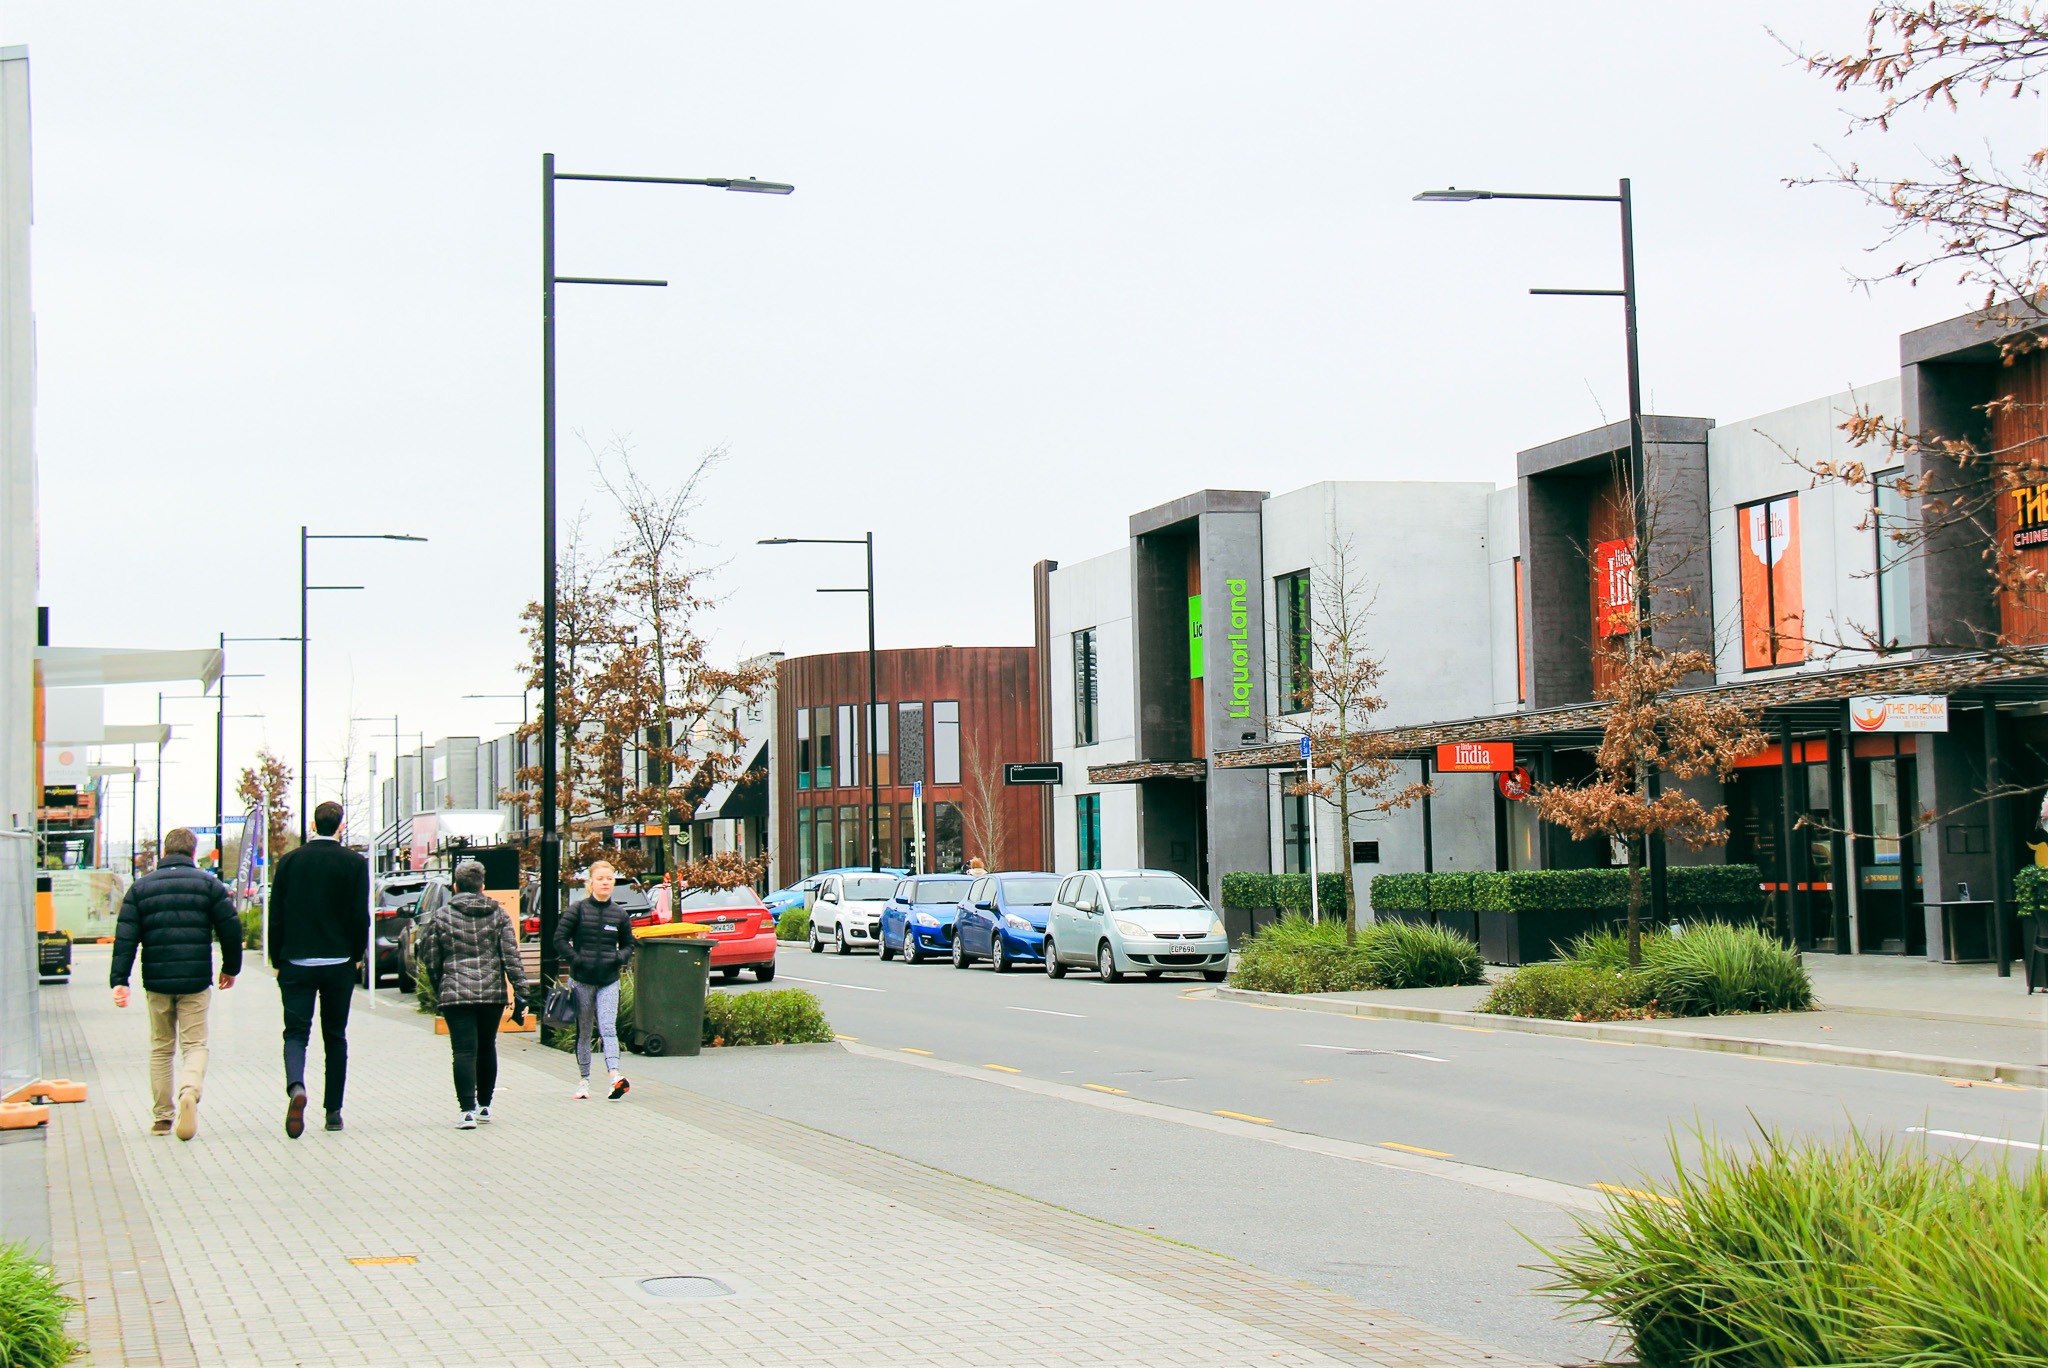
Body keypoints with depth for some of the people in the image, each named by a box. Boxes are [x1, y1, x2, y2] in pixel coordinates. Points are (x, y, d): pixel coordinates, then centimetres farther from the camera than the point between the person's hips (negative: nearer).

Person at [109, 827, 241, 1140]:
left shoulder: (140, 887, 6)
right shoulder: (208, 884, 2)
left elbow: (125, 938, -2)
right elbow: (231, 929, 0)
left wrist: (119, 980, -5)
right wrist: (231, 968, 14)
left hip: (156, 983, 2)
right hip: (195, 983, -1)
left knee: (160, 1048, 15)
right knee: (195, 1044, 4)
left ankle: (161, 1117, 15)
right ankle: (190, 1091, -25)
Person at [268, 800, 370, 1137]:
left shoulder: (289, 861, 1)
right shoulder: (354, 862, -3)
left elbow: (276, 916, 2)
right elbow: (360, 916, -5)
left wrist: (278, 960, 10)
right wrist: (356, 955, 9)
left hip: (296, 963, 0)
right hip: (339, 963, 0)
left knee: (296, 1032, 0)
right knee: (335, 1036, 12)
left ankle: (296, 1087, -29)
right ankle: (333, 1111, 14)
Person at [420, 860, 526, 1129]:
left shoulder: (441, 918, 0)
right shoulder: (499, 915, 4)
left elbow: (430, 960, 3)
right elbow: (512, 956, -1)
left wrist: (439, 991, 18)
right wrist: (520, 994, -1)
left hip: (455, 995, -2)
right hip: (493, 994, 2)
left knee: (465, 1051, -5)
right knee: (487, 1048, 18)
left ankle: (468, 1110, -17)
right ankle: (484, 1105, 27)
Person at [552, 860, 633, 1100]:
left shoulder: (620, 914, 6)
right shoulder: (578, 910, -2)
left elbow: (628, 944, 17)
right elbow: (560, 940, -2)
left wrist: (621, 957, -3)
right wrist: (576, 959, -12)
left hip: (609, 981, 1)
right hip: (582, 981, -1)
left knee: (608, 1029, -13)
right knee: (583, 1033, 9)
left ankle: (615, 1076, -26)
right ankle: (584, 1080, 19)